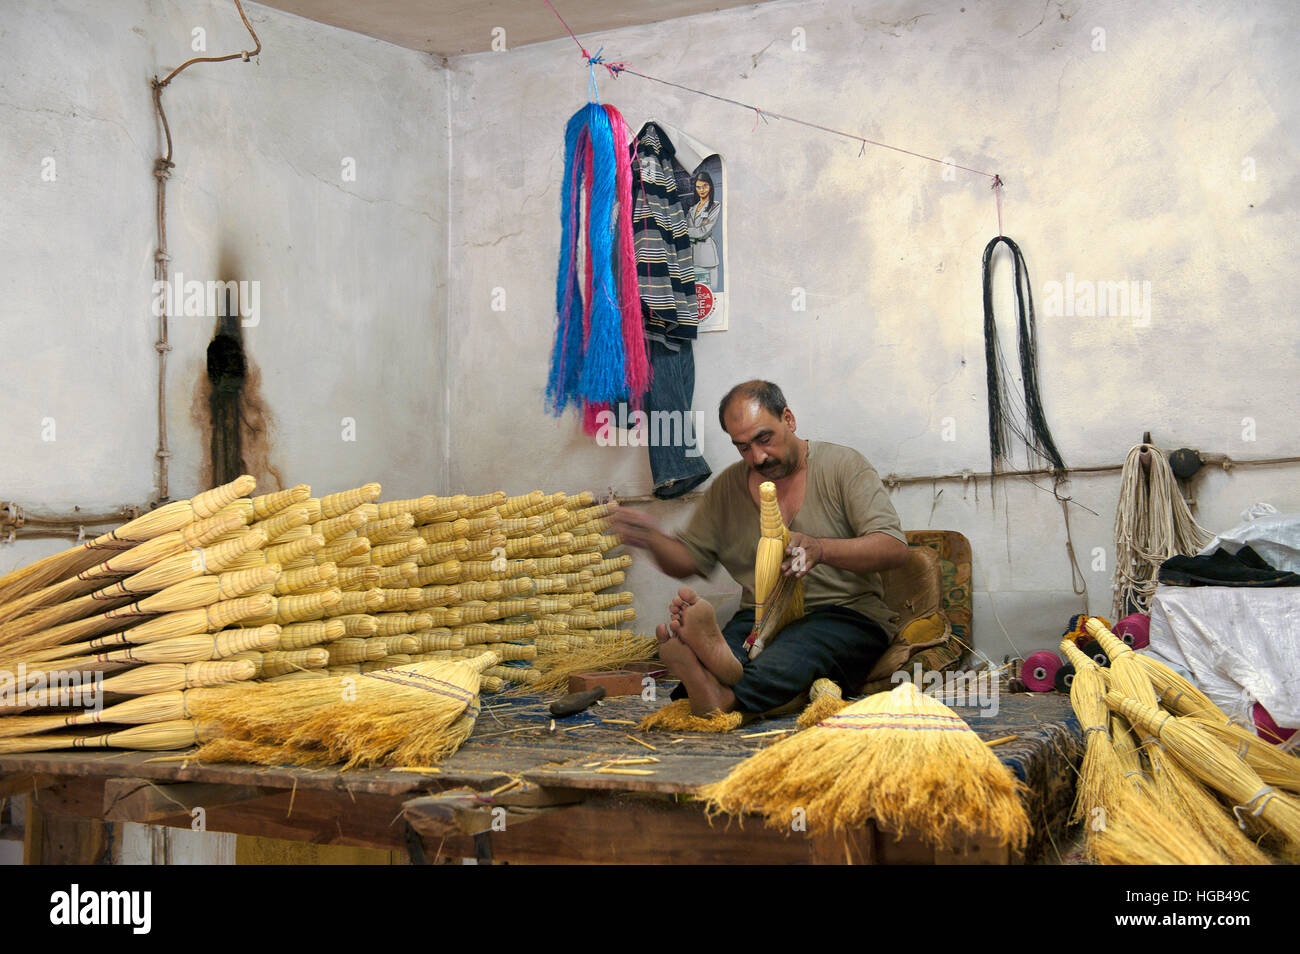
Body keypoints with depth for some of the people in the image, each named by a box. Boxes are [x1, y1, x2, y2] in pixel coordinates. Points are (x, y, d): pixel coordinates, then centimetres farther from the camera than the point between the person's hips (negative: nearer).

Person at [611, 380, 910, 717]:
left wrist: (820, 549, -26)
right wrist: (653, 540, -5)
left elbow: (894, 547, -9)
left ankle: (721, 696, -66)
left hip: (845, 614, -3)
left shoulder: (843, 465, 2)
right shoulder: (727, 488, 16)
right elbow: (689, 560, 19)